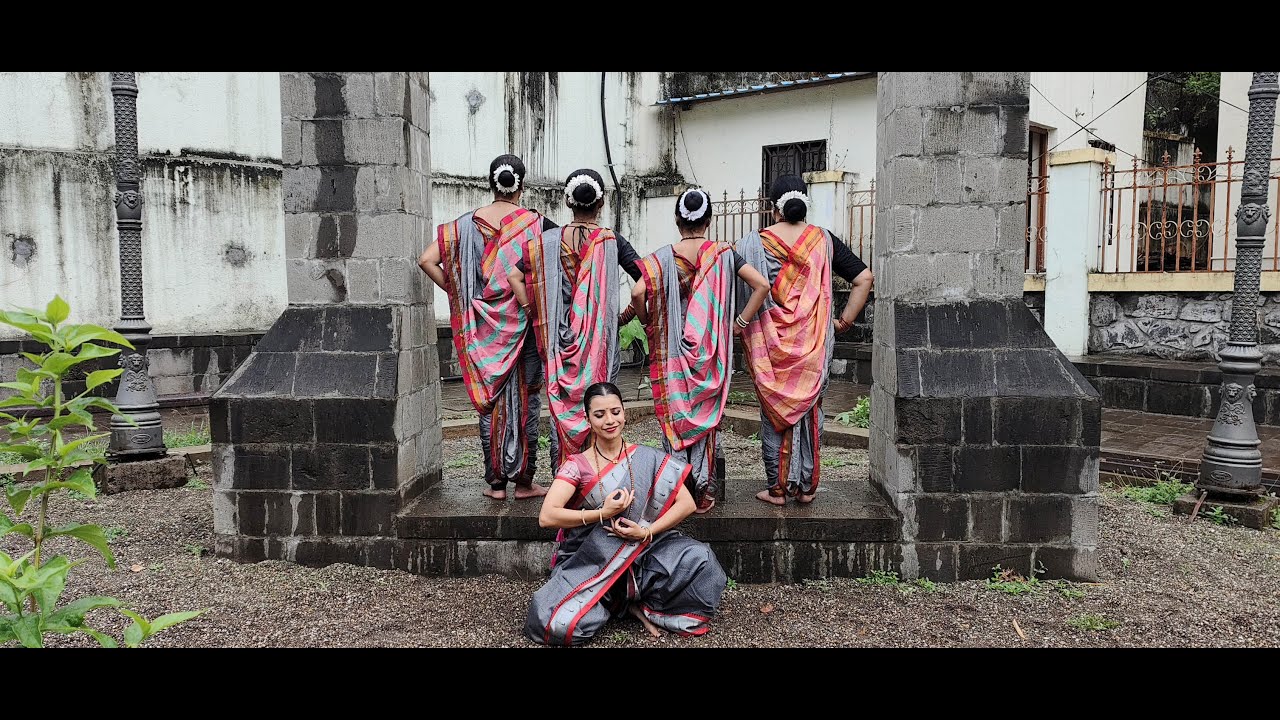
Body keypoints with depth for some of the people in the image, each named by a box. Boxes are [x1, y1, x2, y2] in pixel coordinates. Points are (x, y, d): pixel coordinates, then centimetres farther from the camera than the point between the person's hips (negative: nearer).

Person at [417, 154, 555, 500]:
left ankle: (496, 481, 16)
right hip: (524, 325, -2)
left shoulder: (468, 223, 1)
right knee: (525, 399, 7)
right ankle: (524, 481, 13)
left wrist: (457, 292, 4)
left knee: (490, 400, 10)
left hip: (484, 326, 2)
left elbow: (427, 260, -3)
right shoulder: (534, 222, -6)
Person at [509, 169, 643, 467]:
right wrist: (625, 316, 0)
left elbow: (515, 276, -3)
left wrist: (537, 316, 1)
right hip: (601, 340, -2)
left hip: (560, 340, 2)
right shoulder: (612, 241, -6)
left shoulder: (549, 241, 0)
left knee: (561, 410, 11)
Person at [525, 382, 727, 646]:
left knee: (699, 559, -27)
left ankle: (642, 604, -2)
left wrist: (647, 531, -18)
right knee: (560, 624, -27)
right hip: (590, 562, -1)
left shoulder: (647, 458, 1)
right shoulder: (577, 466, -3)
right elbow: (547, 517, -15)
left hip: (642, 553, 1)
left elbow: (686, 503, -5)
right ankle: (626, 602, 2)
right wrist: (603, 513, -21)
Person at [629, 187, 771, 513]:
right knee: (705, 417, 12)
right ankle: (704, 493, 15)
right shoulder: (723, 254, -2)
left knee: (675, 417, 10)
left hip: (672, 352, -1)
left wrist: (648, 323, -2)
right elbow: (762, 285, -9)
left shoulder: (664, 257, -6)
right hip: (711, 352, 1)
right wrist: (739, 323, -1)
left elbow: (638, 292, -19)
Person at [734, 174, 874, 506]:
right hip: (814, 342, 2)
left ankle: (776, 487, 14)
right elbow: (864, 278, 0)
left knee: (774, 410, 9)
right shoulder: (824, 240, 1)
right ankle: (806, 486, 19)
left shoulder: (755, 242, -5)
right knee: (809, 408, 13)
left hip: (771, 342, -2)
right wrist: (844, 320, 5)